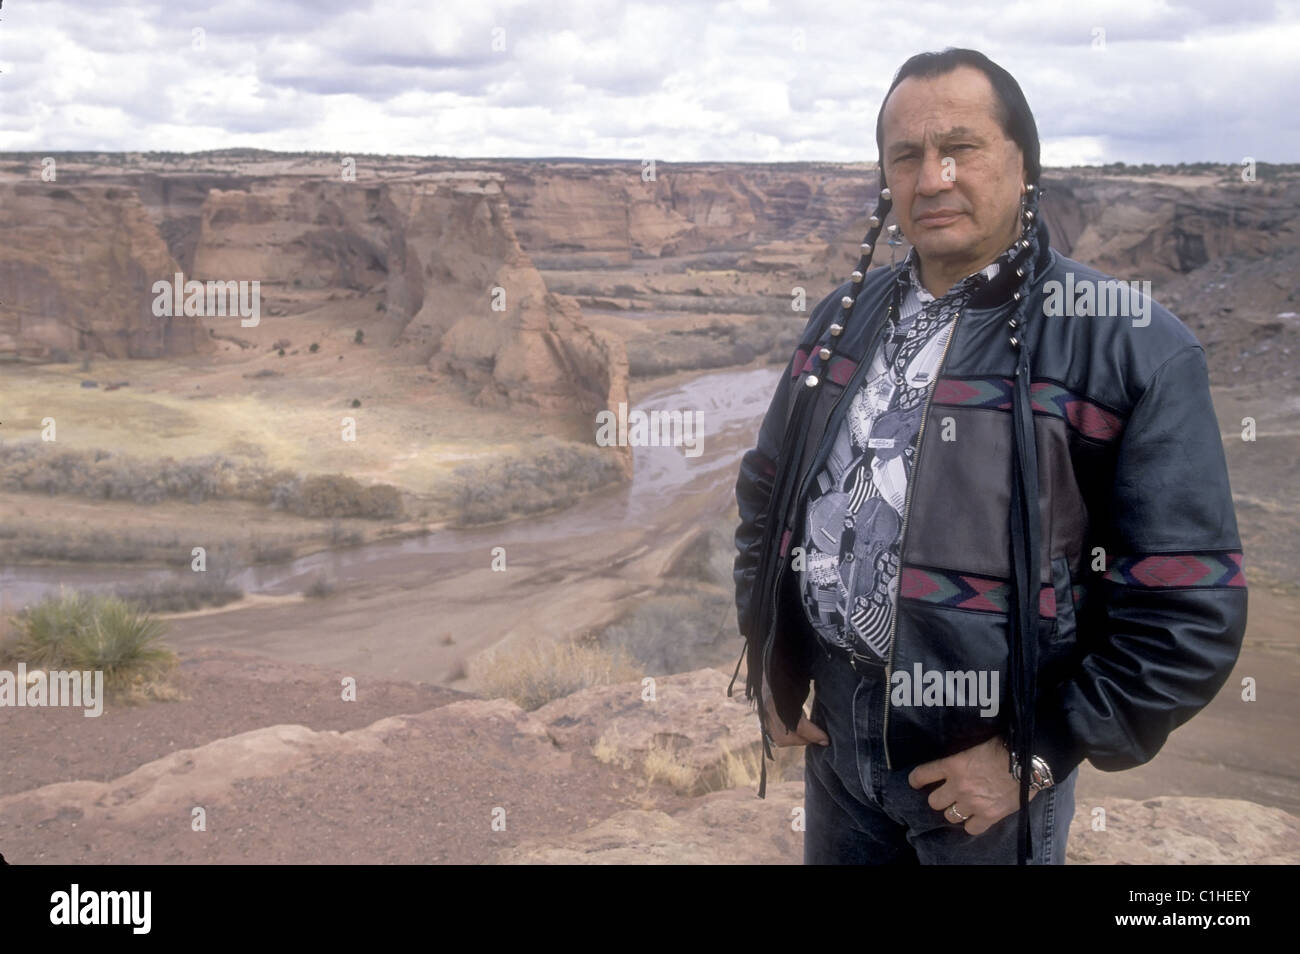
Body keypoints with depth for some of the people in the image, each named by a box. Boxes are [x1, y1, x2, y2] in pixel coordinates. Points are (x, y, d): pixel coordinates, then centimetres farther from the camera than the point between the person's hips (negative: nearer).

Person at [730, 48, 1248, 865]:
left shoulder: (1131, 345, -15)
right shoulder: (846, 316, 4)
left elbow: (1192, 607, -16)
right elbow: (768, 493, 15)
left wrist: (1038, 754, -14)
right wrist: (770, 660, 10)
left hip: (988, 760, -4)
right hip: (835, 723, 5)